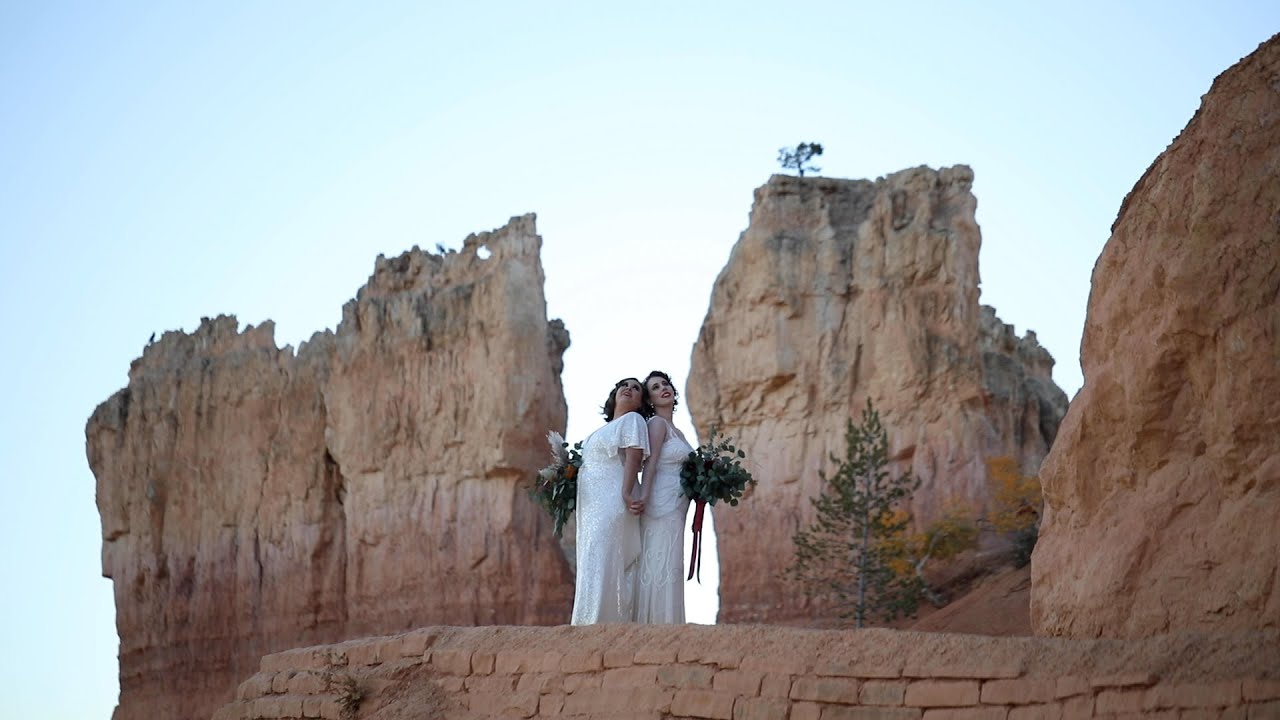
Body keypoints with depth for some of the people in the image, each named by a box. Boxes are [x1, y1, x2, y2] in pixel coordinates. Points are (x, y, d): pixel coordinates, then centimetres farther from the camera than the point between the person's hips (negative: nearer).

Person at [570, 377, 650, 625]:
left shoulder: (632, 419, 3)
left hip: (612, 505, -9)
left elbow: (634, 458, -11)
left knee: (601, 570, -15)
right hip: (592, 510, 9)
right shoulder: (604, 429, 28)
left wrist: (627, 493, -24)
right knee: (590, 571, 3)